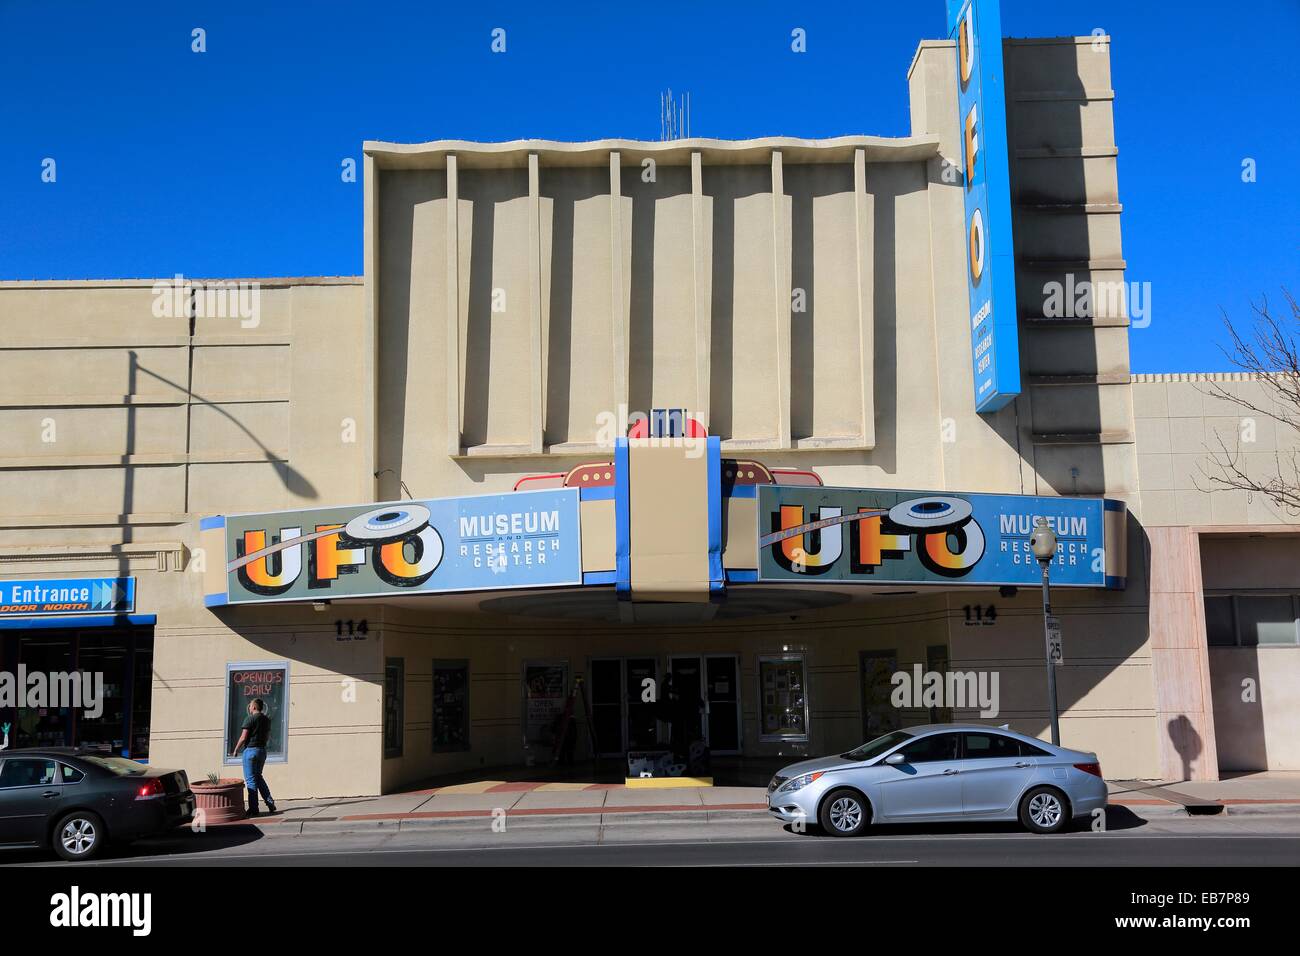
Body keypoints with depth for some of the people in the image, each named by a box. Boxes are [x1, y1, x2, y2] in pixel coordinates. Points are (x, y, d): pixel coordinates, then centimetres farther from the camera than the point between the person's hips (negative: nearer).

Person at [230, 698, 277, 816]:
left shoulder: (250, 719, -12)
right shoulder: (267, 719, 9)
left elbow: (243, 738, -14)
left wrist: (235, 751, -3)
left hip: (251, 750, -7)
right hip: (262, 750, 7)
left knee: (251, 780, 0)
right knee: (258, 777, 19)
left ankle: (253, 809, 0)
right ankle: (270, 803, 13)